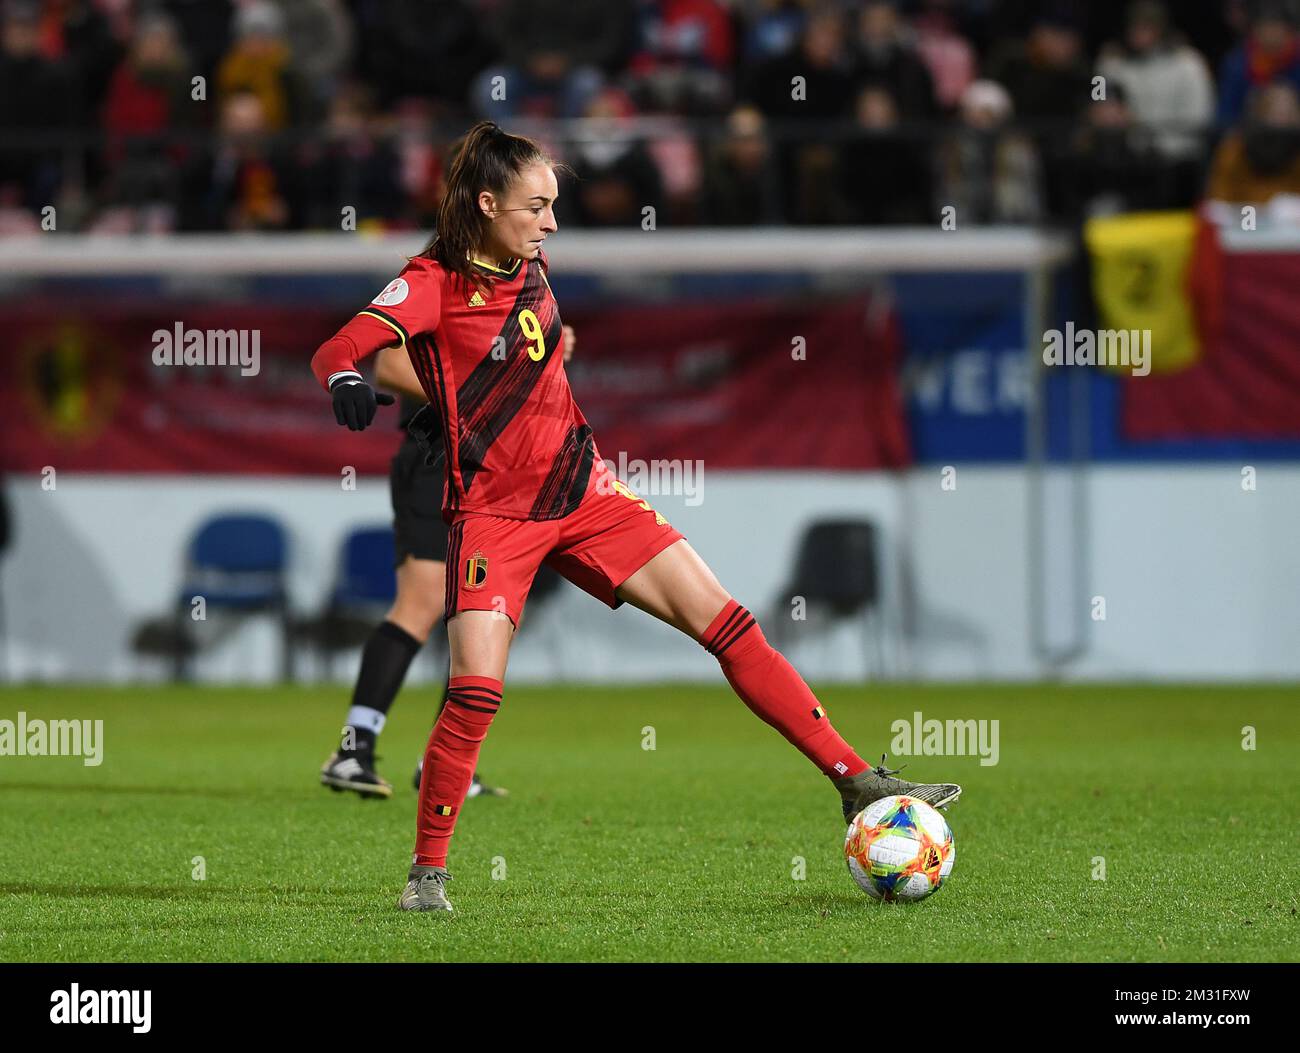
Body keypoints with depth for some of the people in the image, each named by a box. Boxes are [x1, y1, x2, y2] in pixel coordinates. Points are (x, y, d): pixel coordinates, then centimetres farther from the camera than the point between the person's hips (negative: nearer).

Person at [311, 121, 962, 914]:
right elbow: (339, 349, -29)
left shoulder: (530, 269, 7)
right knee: (477, 693, -20)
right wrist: (347, 378, -49)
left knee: (728, 624, -2)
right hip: (493, 513, -6)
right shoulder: (433, 284, -12)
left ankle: (860, 784, 1)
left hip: (582, 492, 6)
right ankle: (428, 872, -1)